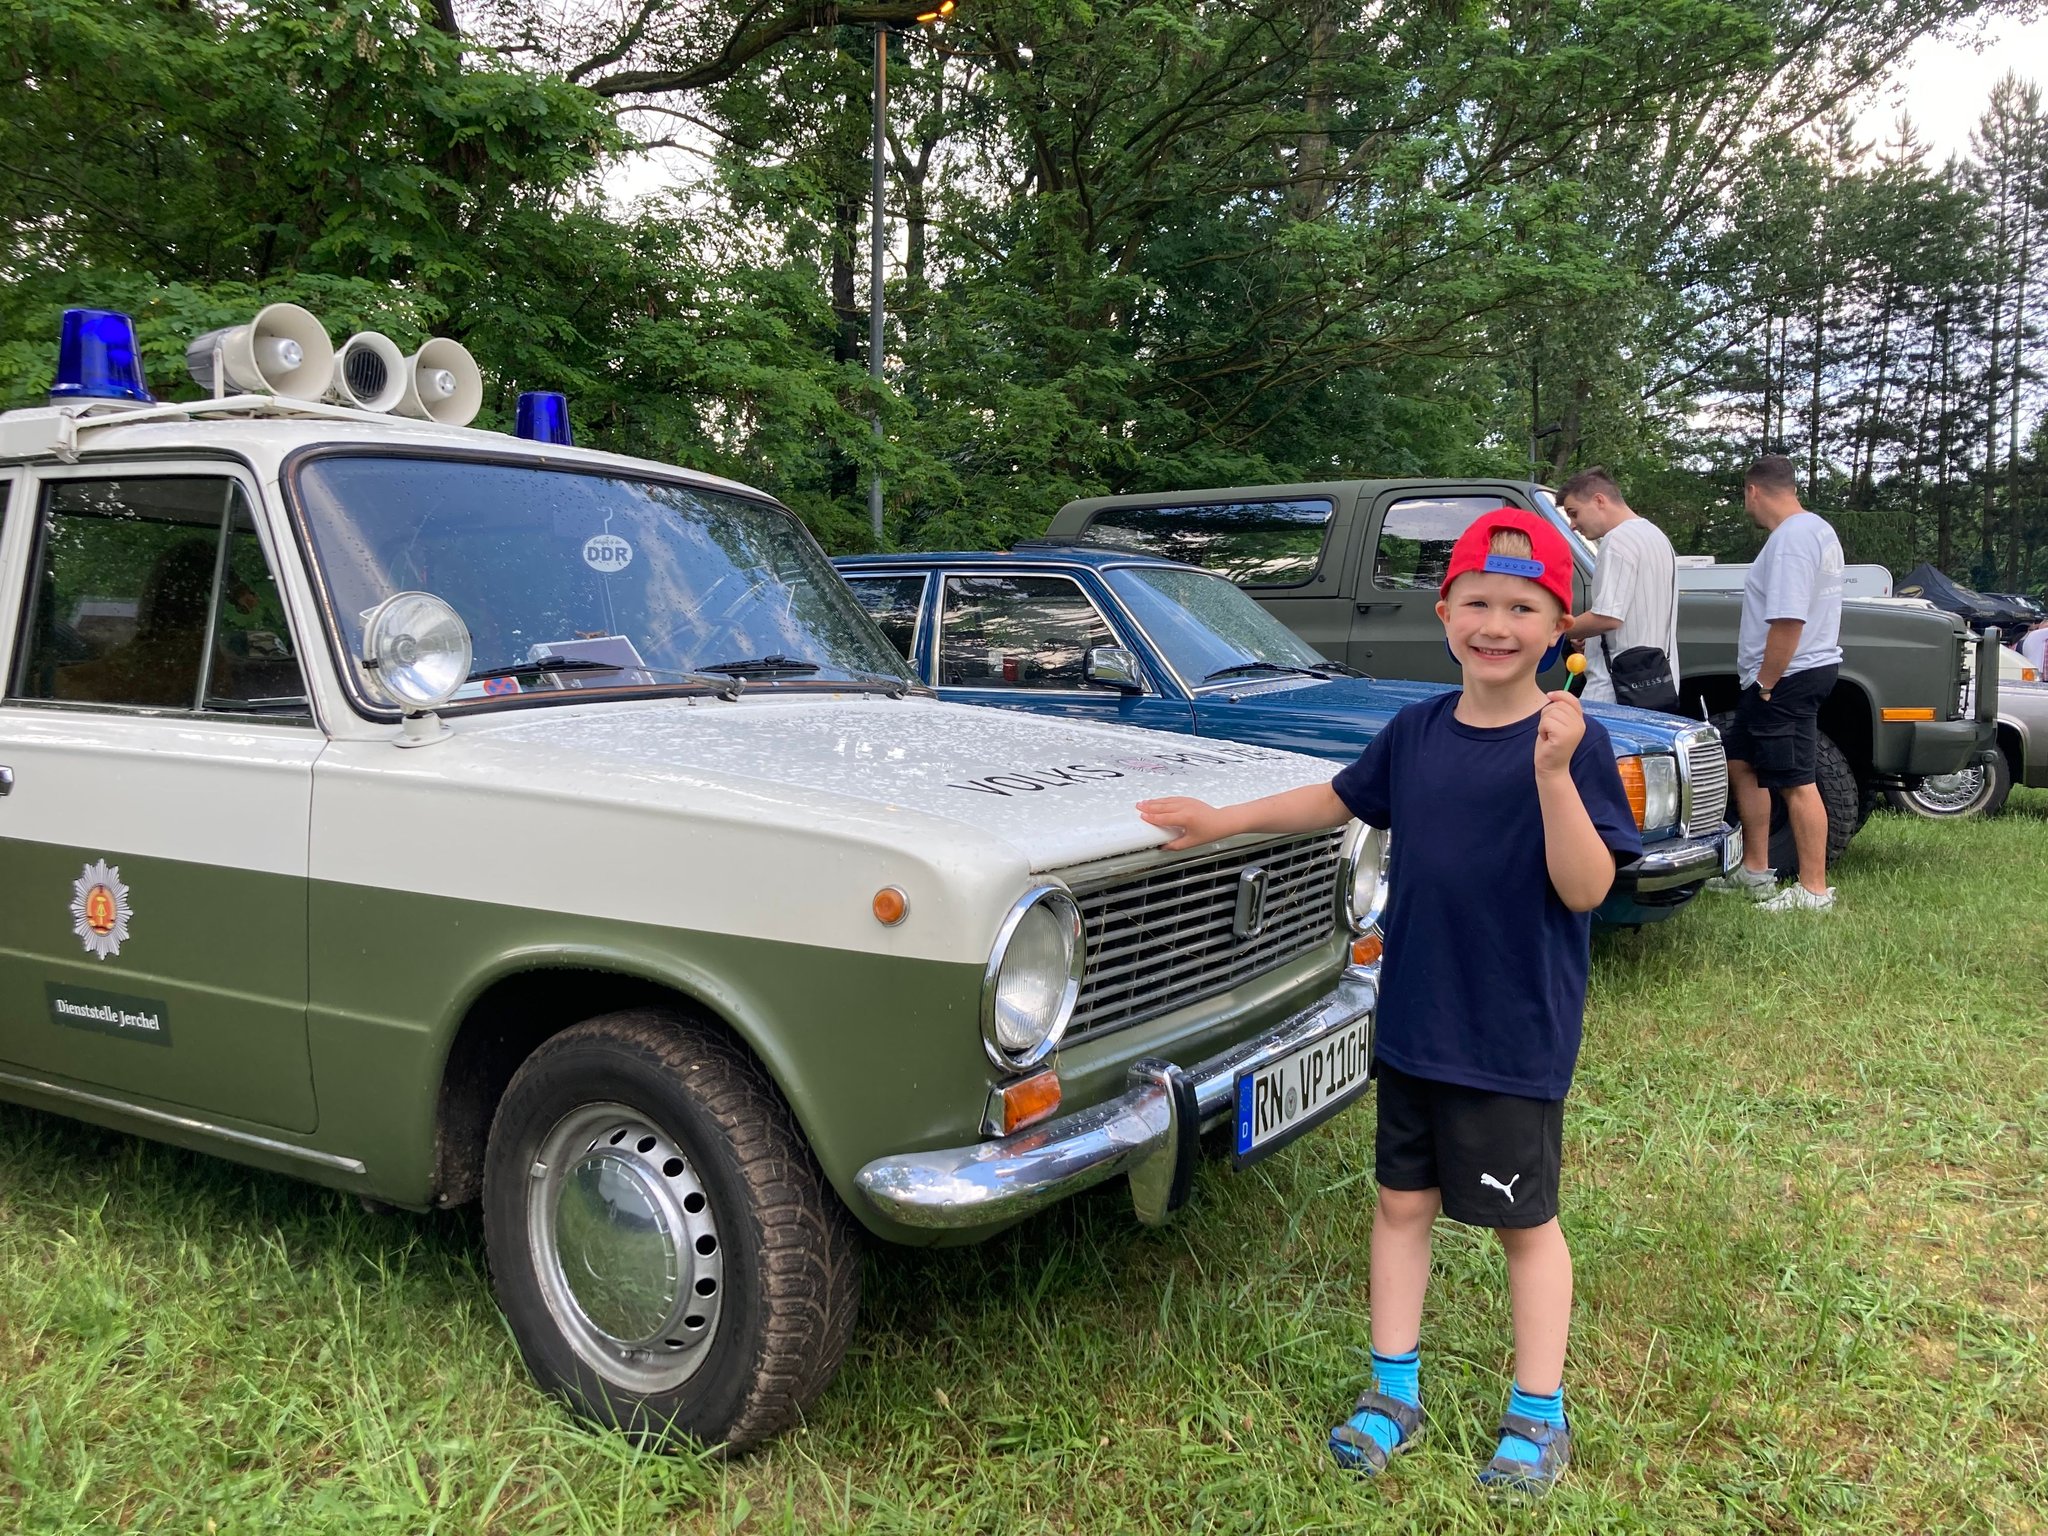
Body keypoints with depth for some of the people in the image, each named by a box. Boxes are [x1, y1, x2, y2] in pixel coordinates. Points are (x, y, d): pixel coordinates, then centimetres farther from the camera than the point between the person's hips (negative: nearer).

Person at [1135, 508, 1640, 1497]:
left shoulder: (1571, 744, -13)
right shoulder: (1417, 731, 2)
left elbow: (1585, 889, -20)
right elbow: (1339, 801, 18)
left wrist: (1555, 772, -32)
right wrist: (1223, 821, 17)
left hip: (1517, 1040, -5)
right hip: (1411, 1026, 5)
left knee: (1524, 1221, 11)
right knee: (1402, 1200, 14)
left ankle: (1538, 1417, 28)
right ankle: (1394, 1392, 31)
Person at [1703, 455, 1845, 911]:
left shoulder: (1790, 538, -20)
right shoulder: (1817, 528, 15)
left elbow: (1788, 621, -27)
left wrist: (1765, 684, -19)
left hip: (1787, 678, -11)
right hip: (1806, 668, 11)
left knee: (1797, 783, -6)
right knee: (1742, 763, 18)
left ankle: (1813, 890, 0)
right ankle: (1755, 871, 25)